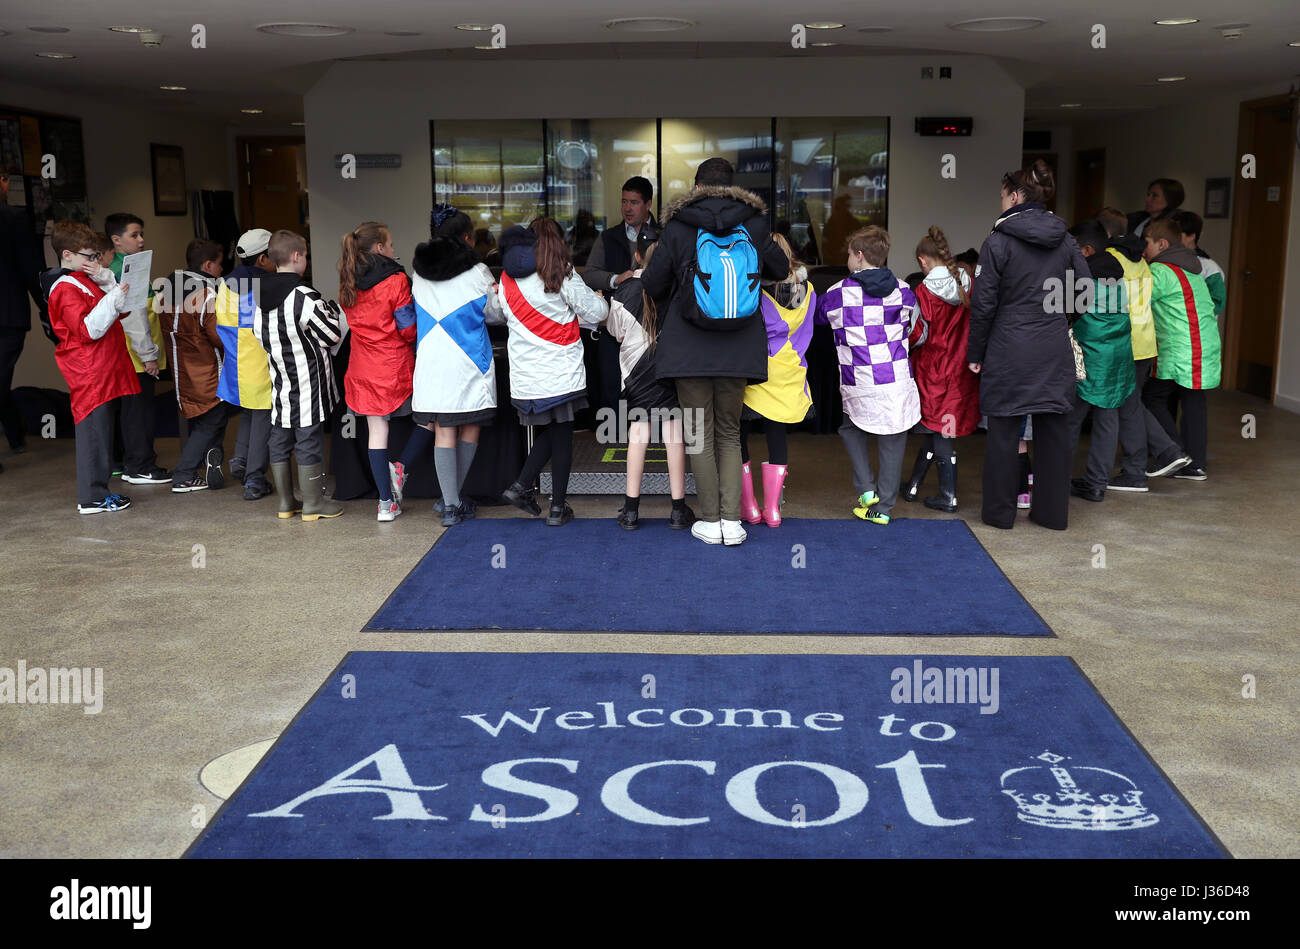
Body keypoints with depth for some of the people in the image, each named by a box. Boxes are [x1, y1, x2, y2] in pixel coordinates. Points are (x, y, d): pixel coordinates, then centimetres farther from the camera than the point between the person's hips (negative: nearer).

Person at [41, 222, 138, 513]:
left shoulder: (86, 282, 18)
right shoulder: (66, 289, -11)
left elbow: (120, 310, 19)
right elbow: (88, 329, -21)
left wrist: (105, 279, 6)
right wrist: (114, 298, -22)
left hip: (105, 371, 10)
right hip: (89, 374, -10)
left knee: (102, 429, 12)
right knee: (94, 431, -7)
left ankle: (97, 489, 19)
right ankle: (92, 497, -3)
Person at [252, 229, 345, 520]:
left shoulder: (261, 295, 4)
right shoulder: (305, 297, -18)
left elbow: (259, 335, 13)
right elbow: (332, 335, -13)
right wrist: (331, 310, 3)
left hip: (279, 380, 7)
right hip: (307, 380, -7)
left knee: (280, 439, 11)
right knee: (309, 440, 1)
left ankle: (285, 502, 20)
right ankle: (313, 503, 9)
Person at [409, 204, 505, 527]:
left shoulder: (420, 274, 5)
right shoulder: (477, 273, -6)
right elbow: (497, 314, 6)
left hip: (431, 363, 3)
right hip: (469, 364, -3)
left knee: (442, 432, 4)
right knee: (469, 430, 12)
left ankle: (450, 504, 0)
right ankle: (454, 498, 19)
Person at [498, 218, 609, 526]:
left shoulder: (507, 281, 6)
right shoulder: (562, 276, -8)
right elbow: (597, 311, -5)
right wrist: (598, 299, 19)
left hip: (525, 377, 5)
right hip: (560, 372, -4)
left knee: (546, 433, 20)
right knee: (561, 437, 4)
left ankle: (521, 486, 9)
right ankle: (558, 508, 9)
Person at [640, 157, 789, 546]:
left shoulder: (678, 227, -4)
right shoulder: (753, 225, 2)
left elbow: (653, 283, 2)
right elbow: (781, 269, 15)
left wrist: (668, 308, 23)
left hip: (689, 348, -2)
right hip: (738, 349, 2)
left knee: (700, 435, 6)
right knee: (729, 434, 12)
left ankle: (710, 521, 8)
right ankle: (732, 521, 5)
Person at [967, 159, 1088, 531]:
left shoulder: (998, 241, -8)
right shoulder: (1065, 241, 6)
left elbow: (983, 303, -8)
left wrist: (975, 353, 0)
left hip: (1009, 350, -4)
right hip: (1055, 351, 4)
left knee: (1003, 432, 6)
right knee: (1053, 431, 11)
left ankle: (1000, 512, 13)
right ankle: (1053, 511, 19)